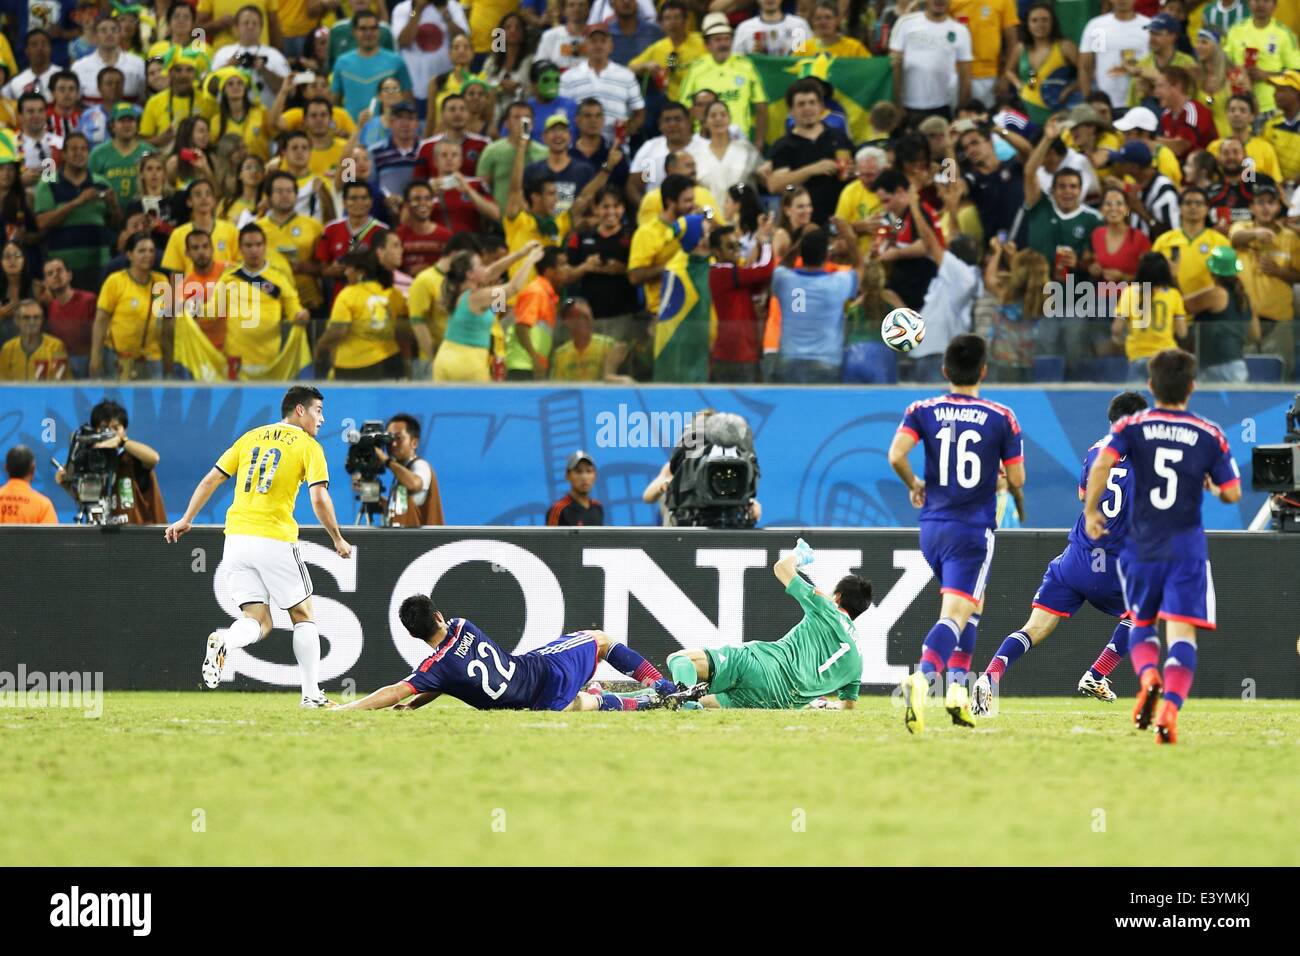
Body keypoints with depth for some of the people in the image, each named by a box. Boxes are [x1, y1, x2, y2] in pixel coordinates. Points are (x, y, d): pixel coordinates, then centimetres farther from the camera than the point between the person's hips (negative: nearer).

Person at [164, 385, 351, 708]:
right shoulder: (308, 446, 0)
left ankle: (223, 643, -27)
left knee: (258, 622, 5)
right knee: (302, 615, 12)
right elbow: (319, 499, -10)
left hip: (237, 537, 4)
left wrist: (186, 520, 20)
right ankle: (311, 694, 8)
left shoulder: (251, 437, 15)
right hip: (275, 541, -4)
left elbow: (211, 479, 13)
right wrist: (338, 539, 3)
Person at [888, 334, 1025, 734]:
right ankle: (922, 677, -37)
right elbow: (1017, 479, -2)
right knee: (955, 615, -11)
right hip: (973, 530, -4)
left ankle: (957, 687, 17)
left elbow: (896, 456, -12)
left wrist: (914, 485, 7)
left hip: (932, 525, 4)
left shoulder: (923, 411, 1)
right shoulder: (1001, 418, -4)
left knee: (971, 607, 25)